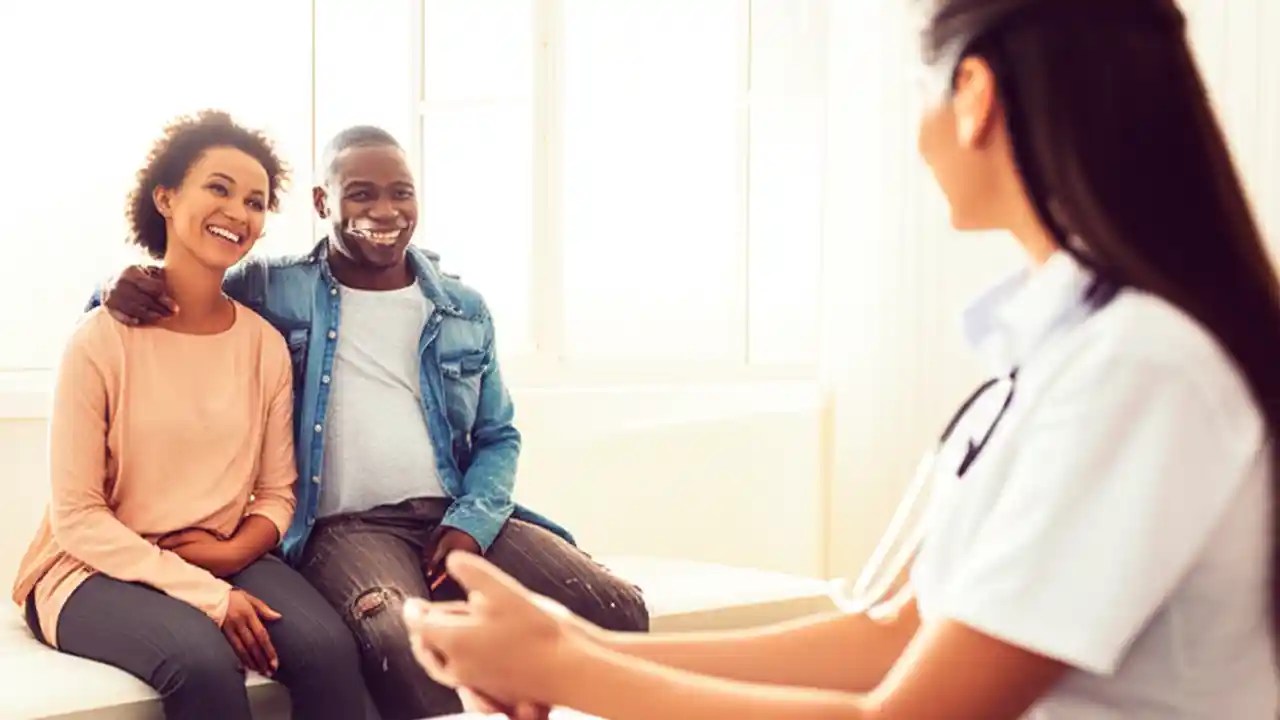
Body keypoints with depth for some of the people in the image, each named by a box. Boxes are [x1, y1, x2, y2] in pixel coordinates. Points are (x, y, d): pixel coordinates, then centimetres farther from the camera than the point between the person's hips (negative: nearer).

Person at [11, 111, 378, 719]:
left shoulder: (267, 345, 1)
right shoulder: (103, 339, -10)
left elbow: (278, 493, 6)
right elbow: (76, 516, -12)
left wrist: (232, 553, -15)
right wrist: (206, 595, -20)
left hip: (225, 562, 4)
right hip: (101, 569, -3)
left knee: (329, 648, -25)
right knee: (202, 658, -34)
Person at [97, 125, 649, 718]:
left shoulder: (464, 311, 15)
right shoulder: (273, 290, 7)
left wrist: (472, 520, -2)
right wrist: (127, 289, -10)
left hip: (456, 518, 4)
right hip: (345, 526, -3)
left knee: (617, 610, -19)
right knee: (401, 645, -40)